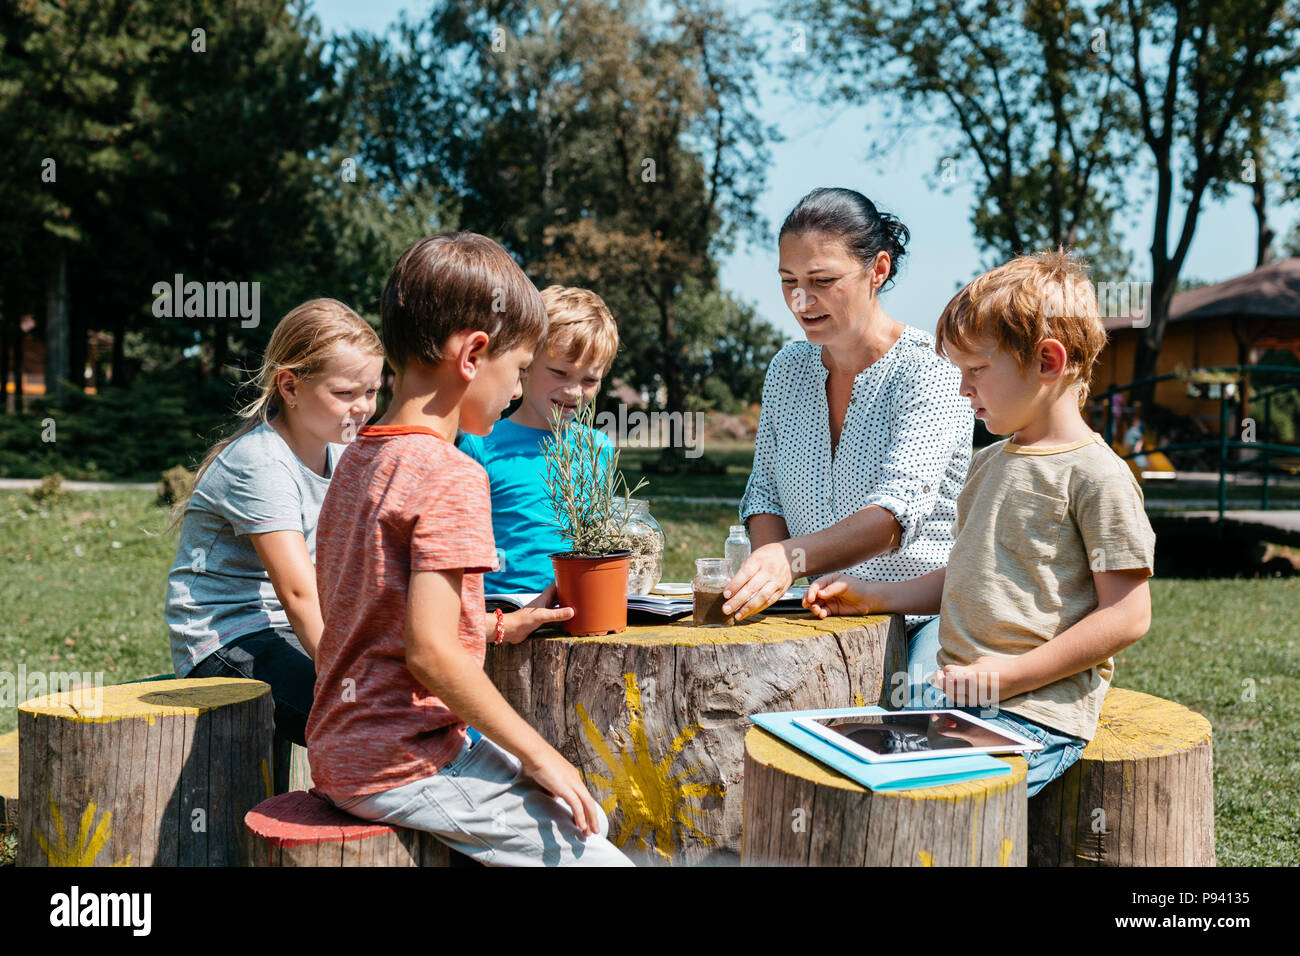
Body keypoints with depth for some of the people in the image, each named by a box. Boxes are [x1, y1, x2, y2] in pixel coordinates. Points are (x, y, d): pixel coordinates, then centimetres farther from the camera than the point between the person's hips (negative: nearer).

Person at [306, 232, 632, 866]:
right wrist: (538, 755, -15)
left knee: (589, 814, 16)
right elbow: (430, 652, -25)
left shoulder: (355, 461, 9)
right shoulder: (452, 478, -19)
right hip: (403, 765, -9)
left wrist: (496, 627, 17)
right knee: (597, 855, -7)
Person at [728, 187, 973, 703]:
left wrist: (791, 558, -41)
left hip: (923, 615, -4)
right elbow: (764, 491, 10)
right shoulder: (787, 369, 8)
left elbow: (900, 511, -25)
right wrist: (766, 578, -11)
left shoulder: (931, 370, -12)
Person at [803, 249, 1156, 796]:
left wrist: (1009, 674, -15)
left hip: (1034, 714, -8)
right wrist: (869, 598, 16)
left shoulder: (1096, 475, -10)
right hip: (950, 692, 8)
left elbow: (1127, 616, -13)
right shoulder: (988, 464, 17)